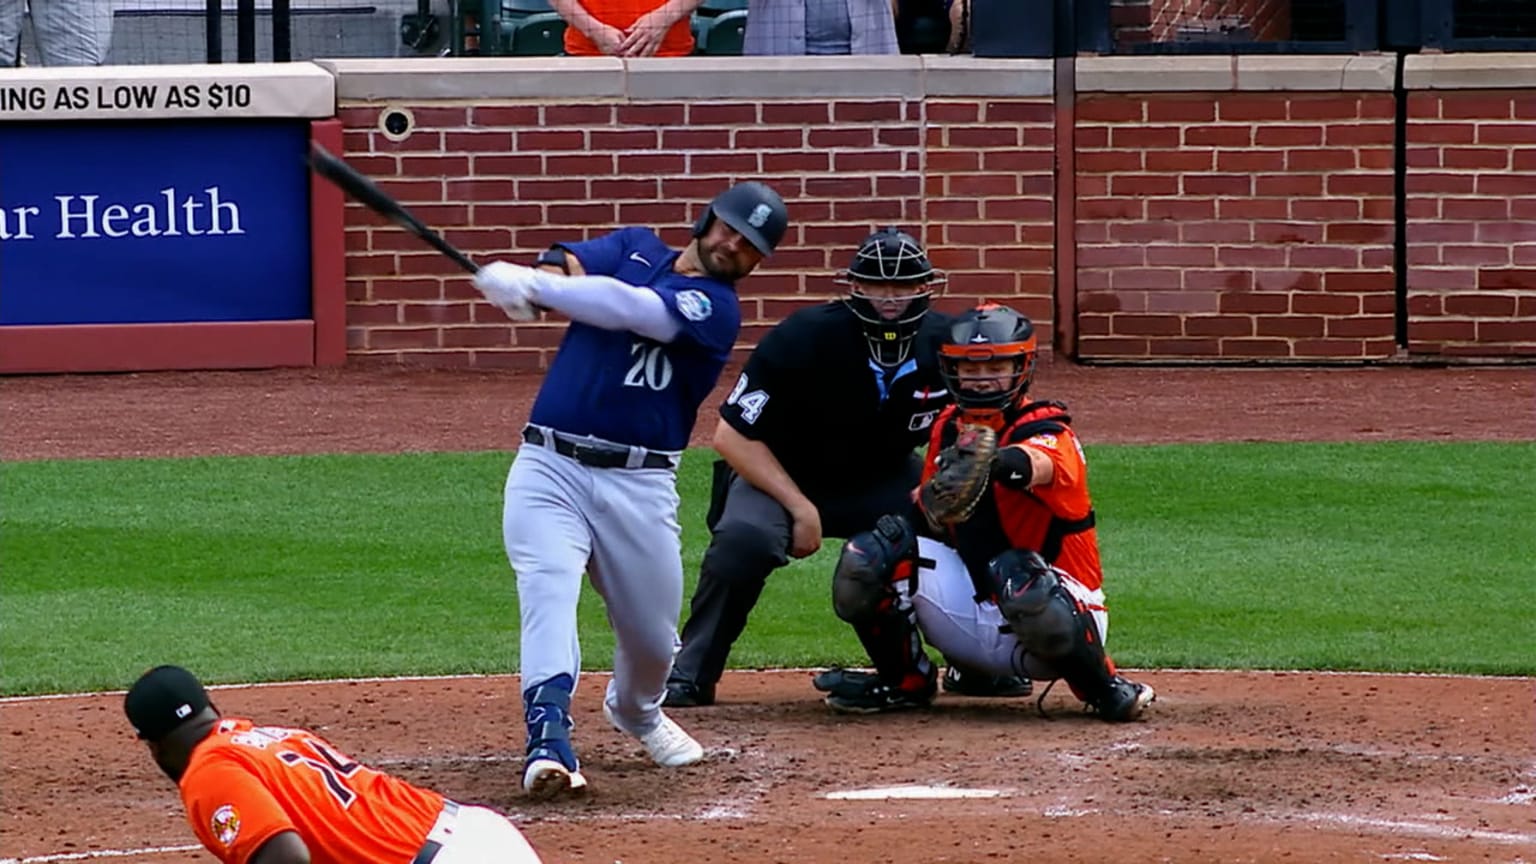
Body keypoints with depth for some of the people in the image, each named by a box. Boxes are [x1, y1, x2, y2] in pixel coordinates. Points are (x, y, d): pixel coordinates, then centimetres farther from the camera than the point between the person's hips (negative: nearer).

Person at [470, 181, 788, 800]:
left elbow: (633, 308, -20)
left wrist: (531, 286, -32)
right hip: (550, 468, 0)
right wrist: (552, 275, -34)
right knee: (548, 587, -22)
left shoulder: (717, 309, -3)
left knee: (652, 632, 8)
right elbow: (568, 265, -7)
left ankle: (636, 711, 41)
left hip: (638, 485, 0)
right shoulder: (634, 248, 11)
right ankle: (548, 737, -33)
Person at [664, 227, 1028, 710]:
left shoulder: (944, 346, -13)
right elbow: (733, 435, -20)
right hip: (781, 474, -4)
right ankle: (691, 673, -18)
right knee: (744, 538, -34)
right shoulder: (804, 339, -25)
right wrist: (800, 508, -26)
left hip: (882, 481, 4)